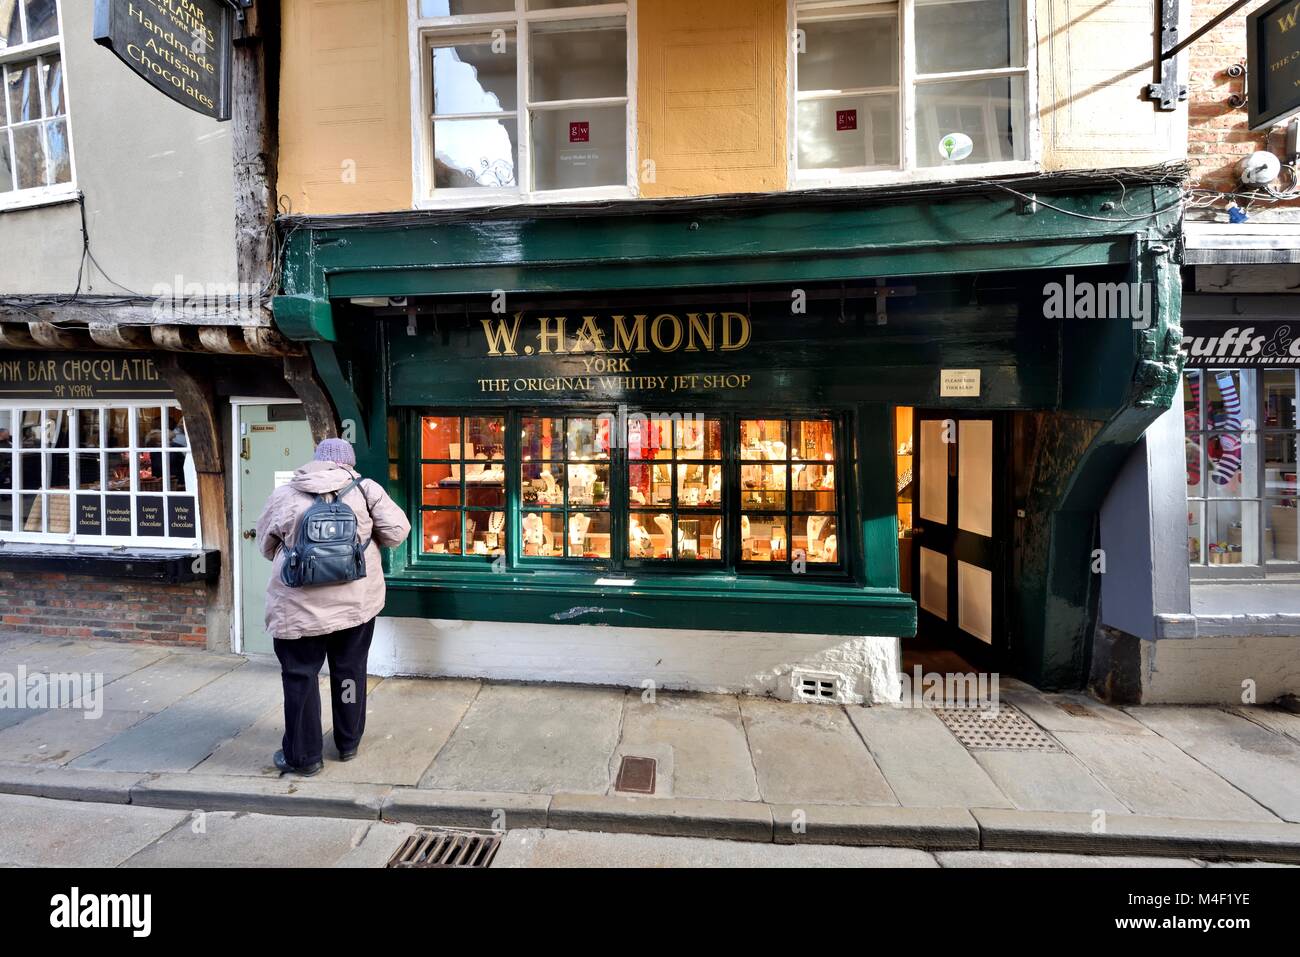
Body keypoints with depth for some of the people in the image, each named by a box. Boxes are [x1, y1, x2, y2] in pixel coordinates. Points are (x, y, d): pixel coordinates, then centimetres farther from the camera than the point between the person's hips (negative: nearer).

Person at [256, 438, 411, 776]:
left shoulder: (284, 495, 0)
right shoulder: (365, 489, -3)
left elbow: (266, 545, 12)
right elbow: (397, 531, -5)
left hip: (301, 605, -1)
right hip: (357, 600, 1)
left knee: (301, 677, 14)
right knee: (350, 671, 17)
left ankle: (303, 756, 26)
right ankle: (348, 744, 33)